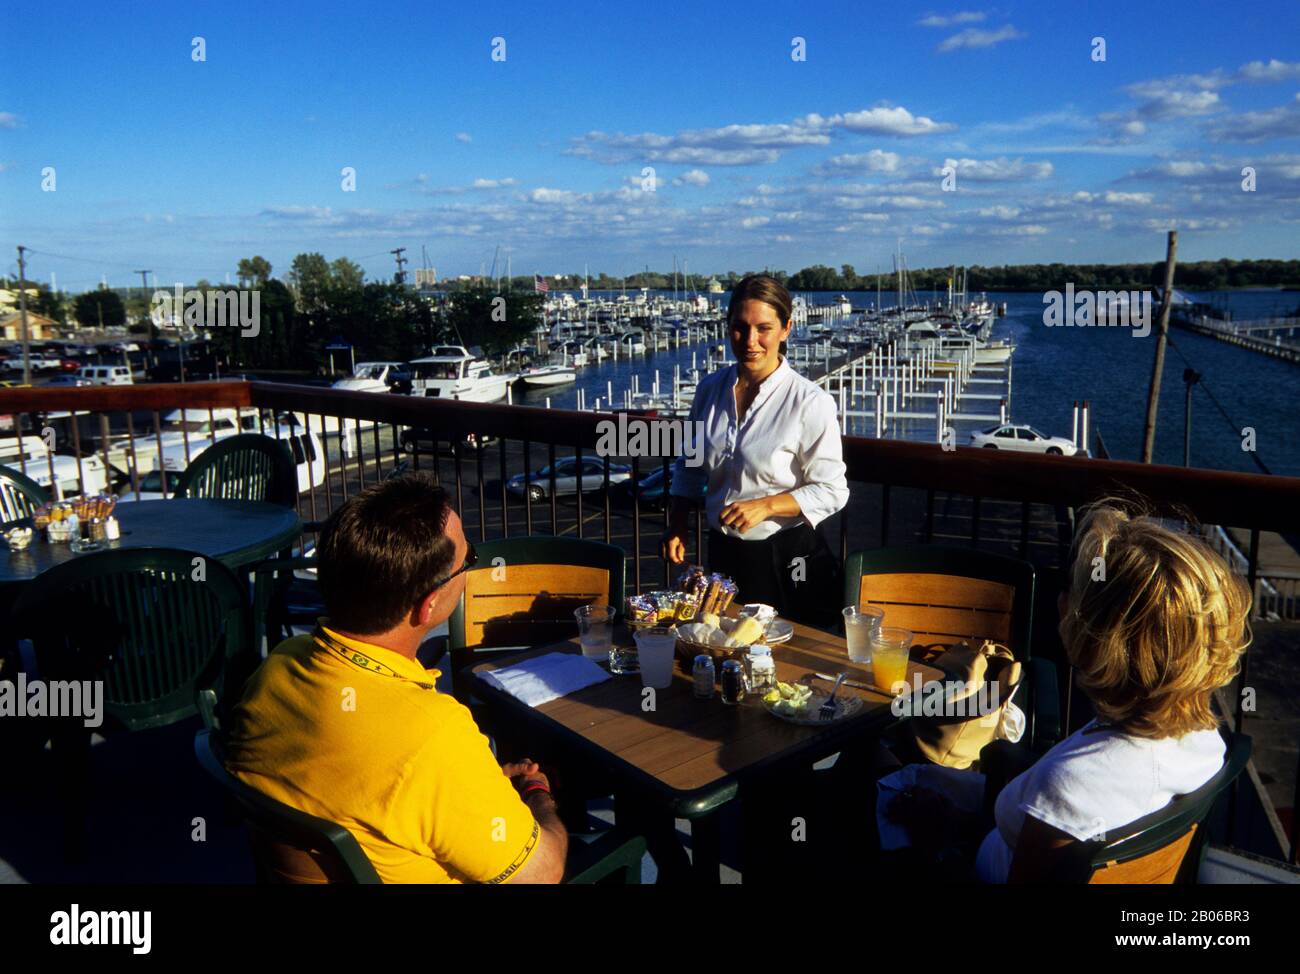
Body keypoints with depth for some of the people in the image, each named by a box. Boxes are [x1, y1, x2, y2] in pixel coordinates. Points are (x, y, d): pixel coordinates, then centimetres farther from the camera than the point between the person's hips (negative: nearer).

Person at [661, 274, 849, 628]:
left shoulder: (810, 402, -15)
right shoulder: (711, 389, 1)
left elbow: (832, 491, -12)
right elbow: (689, 466, 14)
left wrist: (766, 505, -23)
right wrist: (676, 527, 7)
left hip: (785, 562, -5)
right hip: (722, 554, 5)